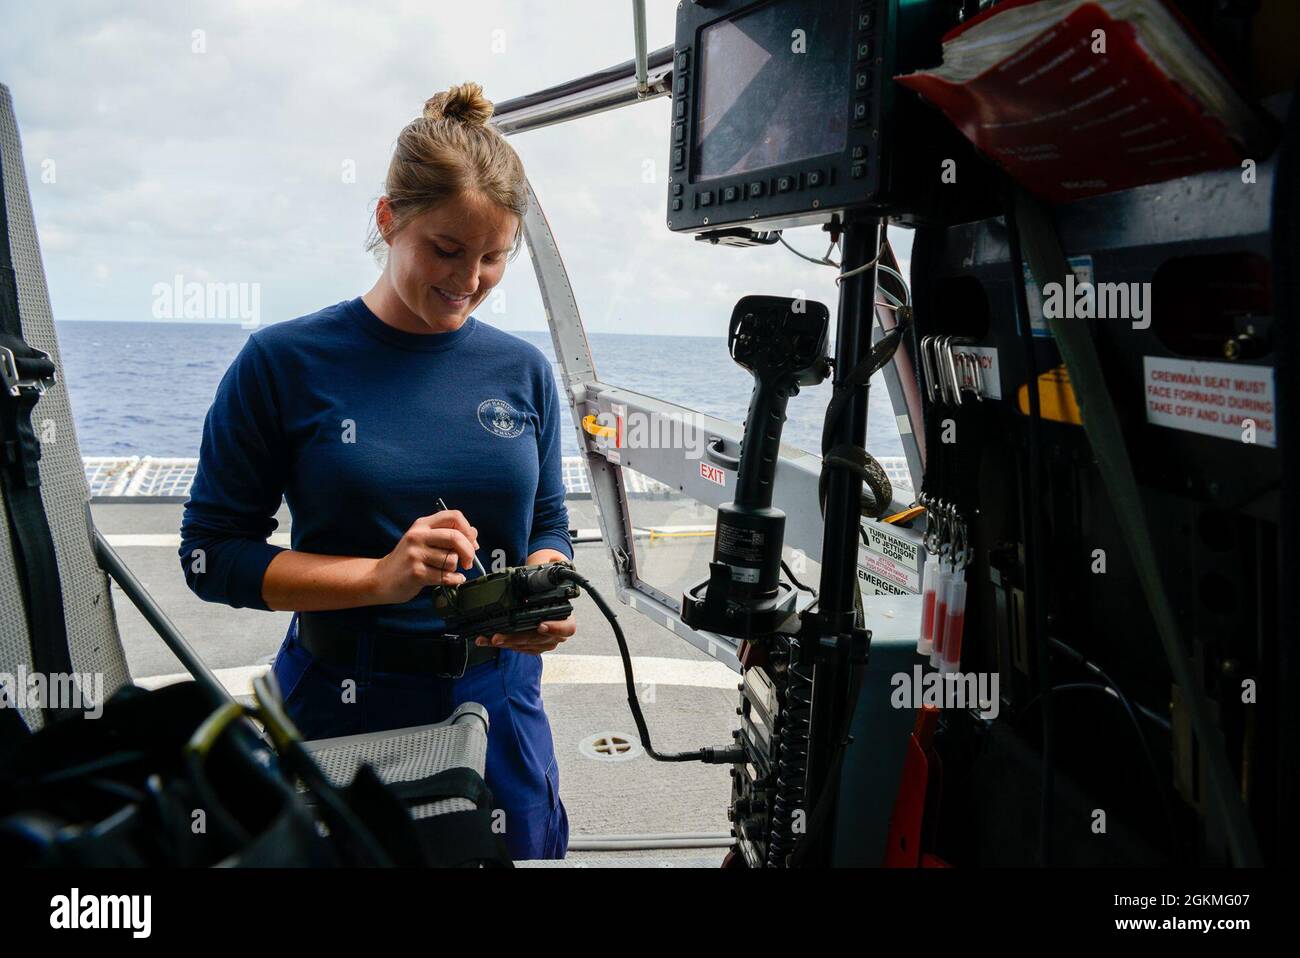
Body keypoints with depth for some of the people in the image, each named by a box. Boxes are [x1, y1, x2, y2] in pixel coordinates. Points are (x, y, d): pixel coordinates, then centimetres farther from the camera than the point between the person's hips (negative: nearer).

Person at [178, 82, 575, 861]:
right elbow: (213, 554, -8)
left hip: (498, 700, 3)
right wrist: (381, 576, -20)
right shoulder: (285, 361, -9)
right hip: (346, 704, -3)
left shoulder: (522, 371, 2)